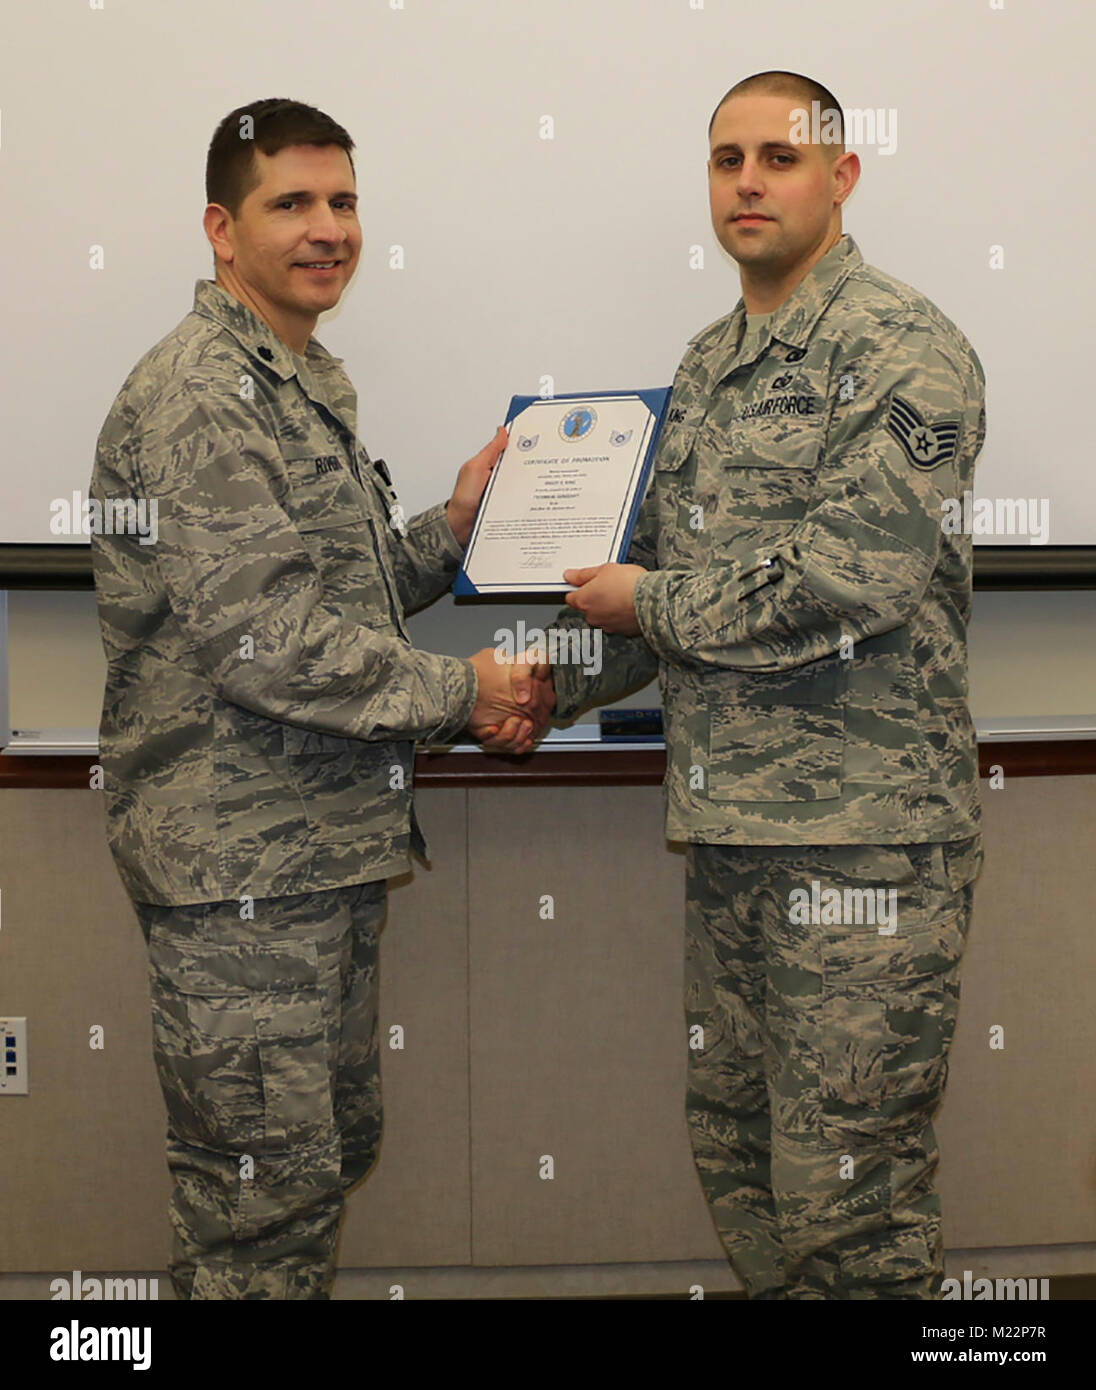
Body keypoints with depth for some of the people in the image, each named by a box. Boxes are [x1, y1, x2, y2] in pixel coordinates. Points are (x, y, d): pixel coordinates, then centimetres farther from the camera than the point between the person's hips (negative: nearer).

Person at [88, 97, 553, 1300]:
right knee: (267, 1188, -2)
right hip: (237, 861, -10)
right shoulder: (197, 399, -15)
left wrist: (452, 526, 8)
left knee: (337, 1147, 19)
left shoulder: (307, 388, 18)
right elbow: (259, 638, -23)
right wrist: (461, 692, -14)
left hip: (326, 842, 10)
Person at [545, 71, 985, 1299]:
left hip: (862, 836, -8)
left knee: (845, 1195, -1)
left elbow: (851, 577, -20)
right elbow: (654, 567, 22)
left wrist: (651, 604, -9)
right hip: (727, 829, 8)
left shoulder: (906, 353, -8)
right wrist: (543, 690, 9)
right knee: (736, 1159, 16)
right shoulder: (706, 368, 16)